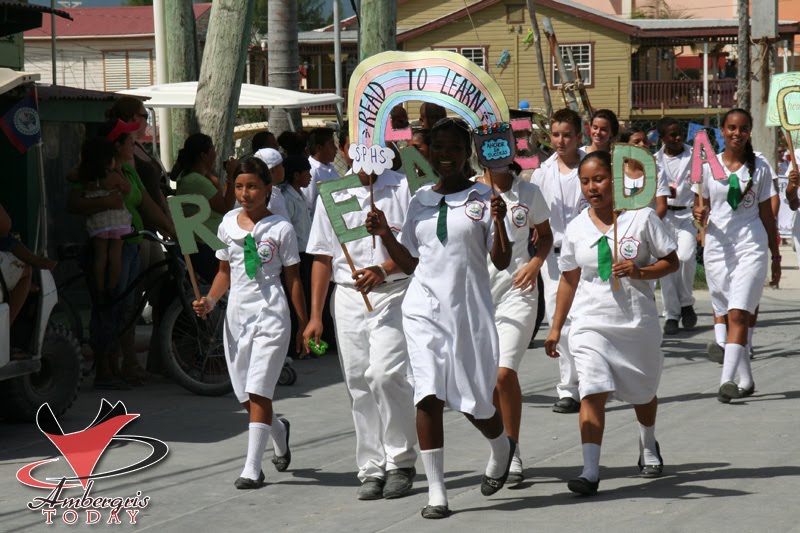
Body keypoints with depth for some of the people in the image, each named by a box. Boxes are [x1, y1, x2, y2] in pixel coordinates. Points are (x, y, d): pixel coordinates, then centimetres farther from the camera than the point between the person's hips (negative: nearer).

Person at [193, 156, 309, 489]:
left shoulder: (280, 228, -3)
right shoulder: (228, 224, 8)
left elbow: (293, 279, 1)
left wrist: (305, 325, 0)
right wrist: (209, 301, -1)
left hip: (270, 315, -5)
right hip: (237, 314, 5)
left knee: (258, 392, -11)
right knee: (245, 396, 9)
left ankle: (252, 468, -8)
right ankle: (279, 431, 39)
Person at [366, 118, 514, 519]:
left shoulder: (482, 198, 0)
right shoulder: (420, 201, 11)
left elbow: (501, 261, -4)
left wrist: (499, 222, -19)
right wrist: (384, 234, 2)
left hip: (469, 308, -2)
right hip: (424, 308, 2)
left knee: (474, 403, 2)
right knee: (428, 396, -10)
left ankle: (502, 448, 37)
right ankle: (436, 492, -5)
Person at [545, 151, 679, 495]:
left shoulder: (642, 217, -4)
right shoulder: (577, 228, 4)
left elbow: (671, 261, 0)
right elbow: (569, 277, 13)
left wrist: (640, 271, -19)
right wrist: (556, 327, 13)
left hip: (637, 322, 0)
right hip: (590, 322, 0)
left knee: (643, 393, 18)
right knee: (593, 392, -18)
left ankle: (648, 445, 48)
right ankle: (590, 471, -22)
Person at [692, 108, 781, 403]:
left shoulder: (760, 167, 4)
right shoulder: (708, 166, 4)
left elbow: (767, 213, 10)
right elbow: (700, 205, 11)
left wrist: (776, 255, 11)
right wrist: (700, 213, -14)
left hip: (751, 247, -2)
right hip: (718, 246, 2)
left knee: (738, 314, -15)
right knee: (724, 315, 5)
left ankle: (727, 379, -24)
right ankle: (746, 379, 17)